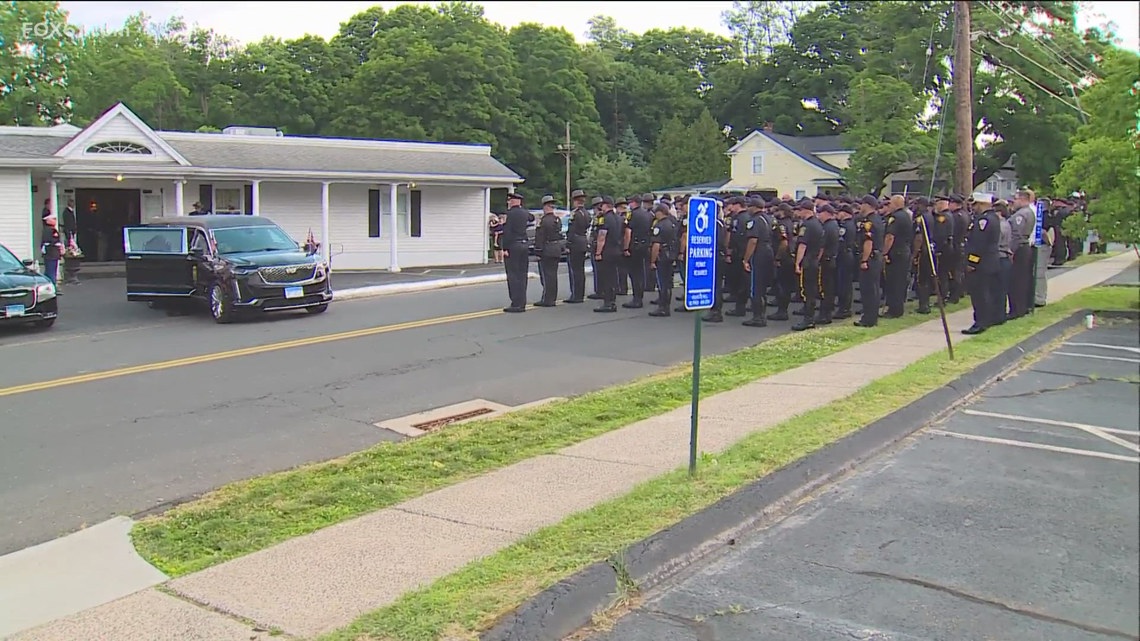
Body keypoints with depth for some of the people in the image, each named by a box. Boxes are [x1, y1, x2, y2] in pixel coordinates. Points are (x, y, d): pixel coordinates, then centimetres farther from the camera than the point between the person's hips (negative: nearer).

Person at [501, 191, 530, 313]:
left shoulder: (510, 213, -11)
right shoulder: (525, 213, 10)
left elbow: (507, 232, -16)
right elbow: (531, 218, 34)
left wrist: (505, 248, -15)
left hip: (512, 246, -7)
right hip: (524, 245, 7)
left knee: (513, 276, -5)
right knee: (522, 275, 10)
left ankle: (516, 304, -8)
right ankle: (522, 303, 12)